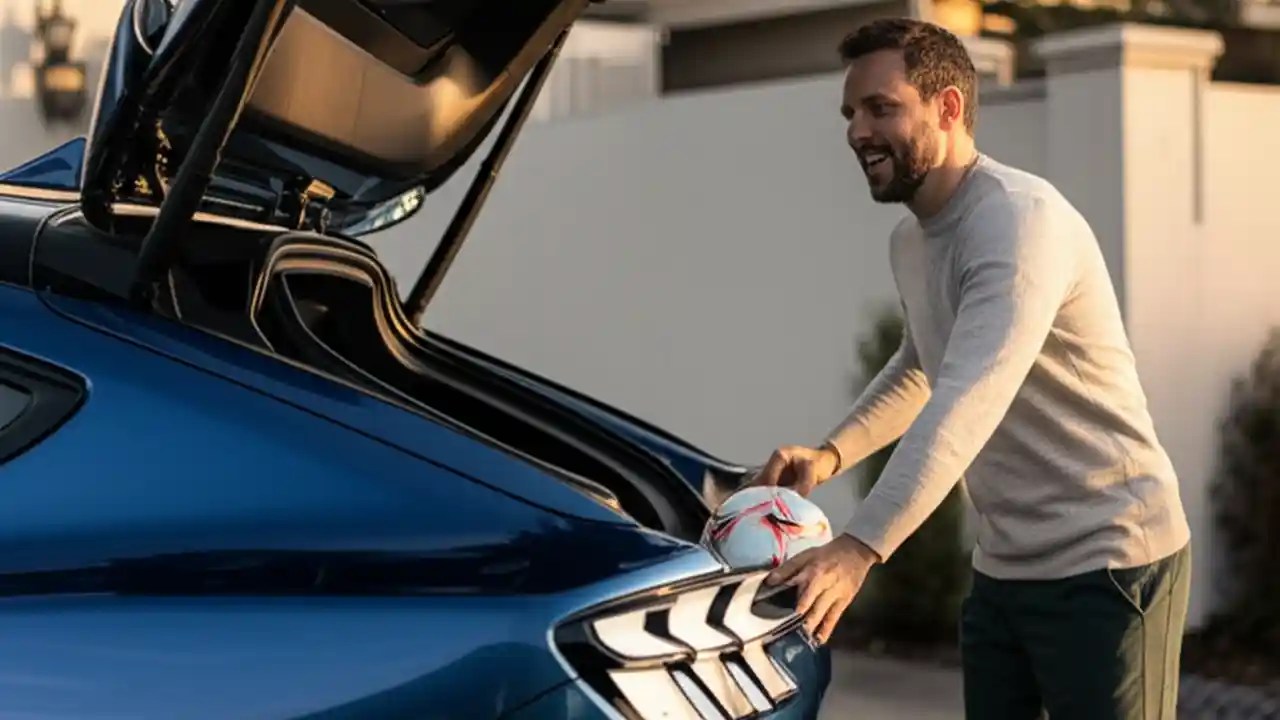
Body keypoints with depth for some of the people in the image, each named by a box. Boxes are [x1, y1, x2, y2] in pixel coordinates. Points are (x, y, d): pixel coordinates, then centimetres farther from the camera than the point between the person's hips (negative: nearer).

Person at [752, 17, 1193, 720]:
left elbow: (968, 403, -33)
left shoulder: (1021, 219, -21)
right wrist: (832, 451, 8)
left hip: (1105, 561, -8)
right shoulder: (908, 241, 9)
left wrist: (858, 547, -42)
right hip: (1003, 567, 8)